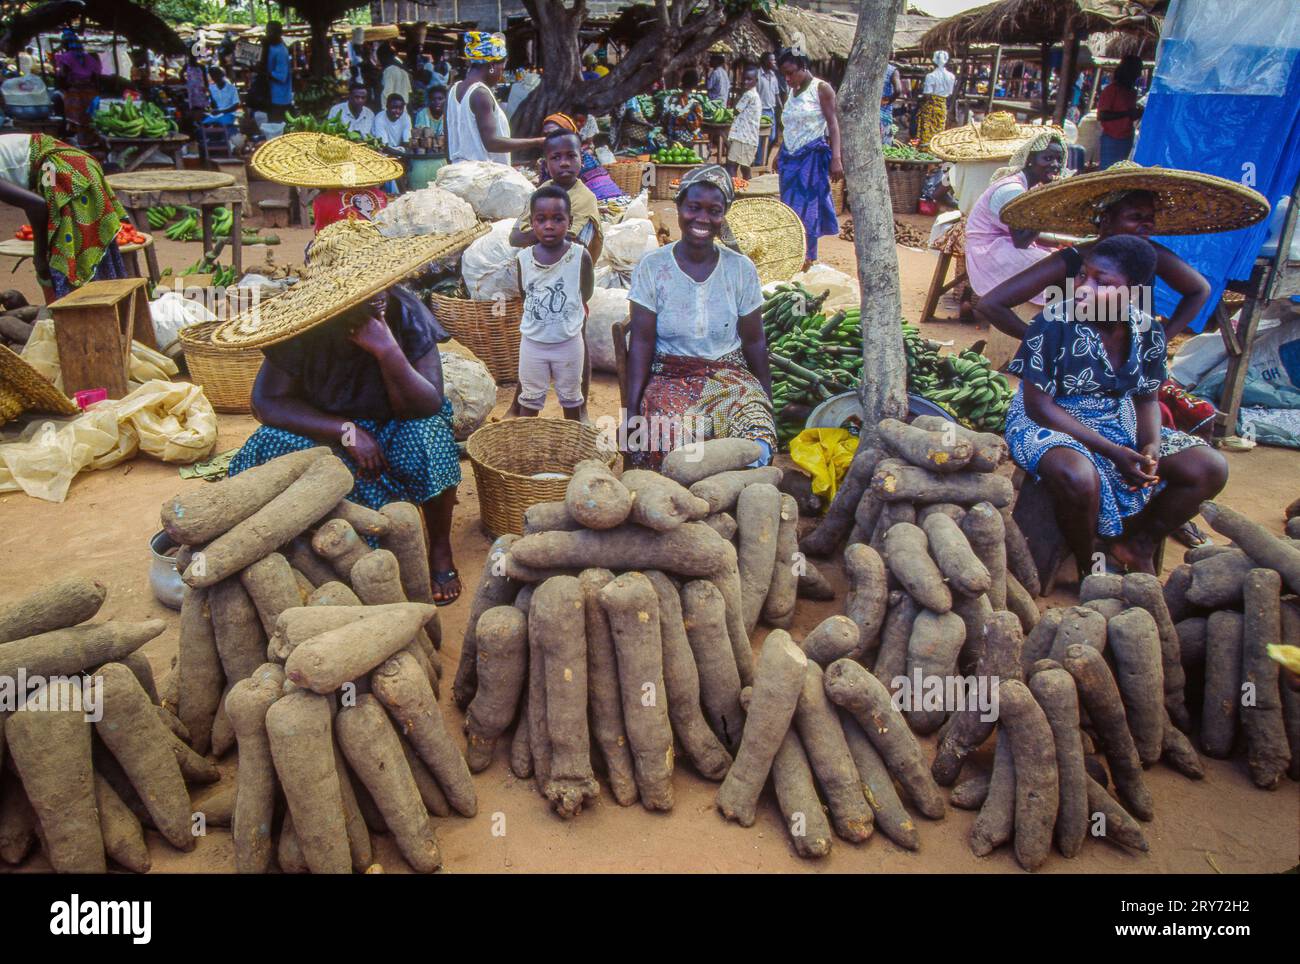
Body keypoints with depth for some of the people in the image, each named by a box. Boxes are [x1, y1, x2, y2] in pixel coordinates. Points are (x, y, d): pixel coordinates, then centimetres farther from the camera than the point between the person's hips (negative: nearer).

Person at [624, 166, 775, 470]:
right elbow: (642, 342, -4)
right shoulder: (652, 267, -2)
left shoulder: (741, 268, 2)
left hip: (730, 376, 1)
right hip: (670, 376, -1)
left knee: (757, 449, -30)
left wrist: (768, 401, 5)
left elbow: (754, 341, 7)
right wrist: (632, 409, -11)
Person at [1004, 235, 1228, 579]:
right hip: (1046, 423, -6)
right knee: (1079, 478, -39)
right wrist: (1112, 451, -24)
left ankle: (1137, 546, 13)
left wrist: (1152, 446, -14)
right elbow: (1038, 405, -20)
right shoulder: (1054, 322, -21)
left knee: (1210, 469, -7)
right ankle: (1087, 566, -8)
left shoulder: (1148, 331, -4)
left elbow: (1147, 398, 9)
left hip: (1118, 423, 6)